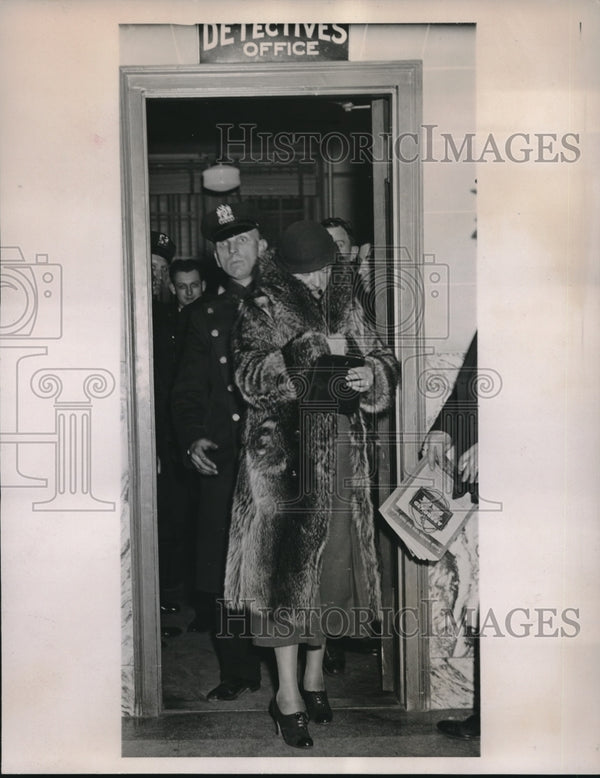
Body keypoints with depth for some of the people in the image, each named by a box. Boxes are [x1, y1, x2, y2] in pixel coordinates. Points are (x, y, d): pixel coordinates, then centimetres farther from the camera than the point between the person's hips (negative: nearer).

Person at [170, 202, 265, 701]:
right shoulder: (204, 315, 15)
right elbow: (188, 389, 14)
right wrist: (193, 437, -4)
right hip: (224, 462, 3)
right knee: (221, 574, 3)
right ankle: (239, 673, 19)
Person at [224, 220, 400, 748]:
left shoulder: (346, 305, 9)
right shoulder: (262, 311, -4)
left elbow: (384, 362, 12)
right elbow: (250, 379, -17)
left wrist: (371, 374, -11)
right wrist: (311, 349, -25)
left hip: (341, 459, 5)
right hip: (284, 459, -4)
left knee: (332, 564, 11)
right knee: (286, 567, -3)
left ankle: (315, 676, 29)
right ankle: (289, 694, 9)